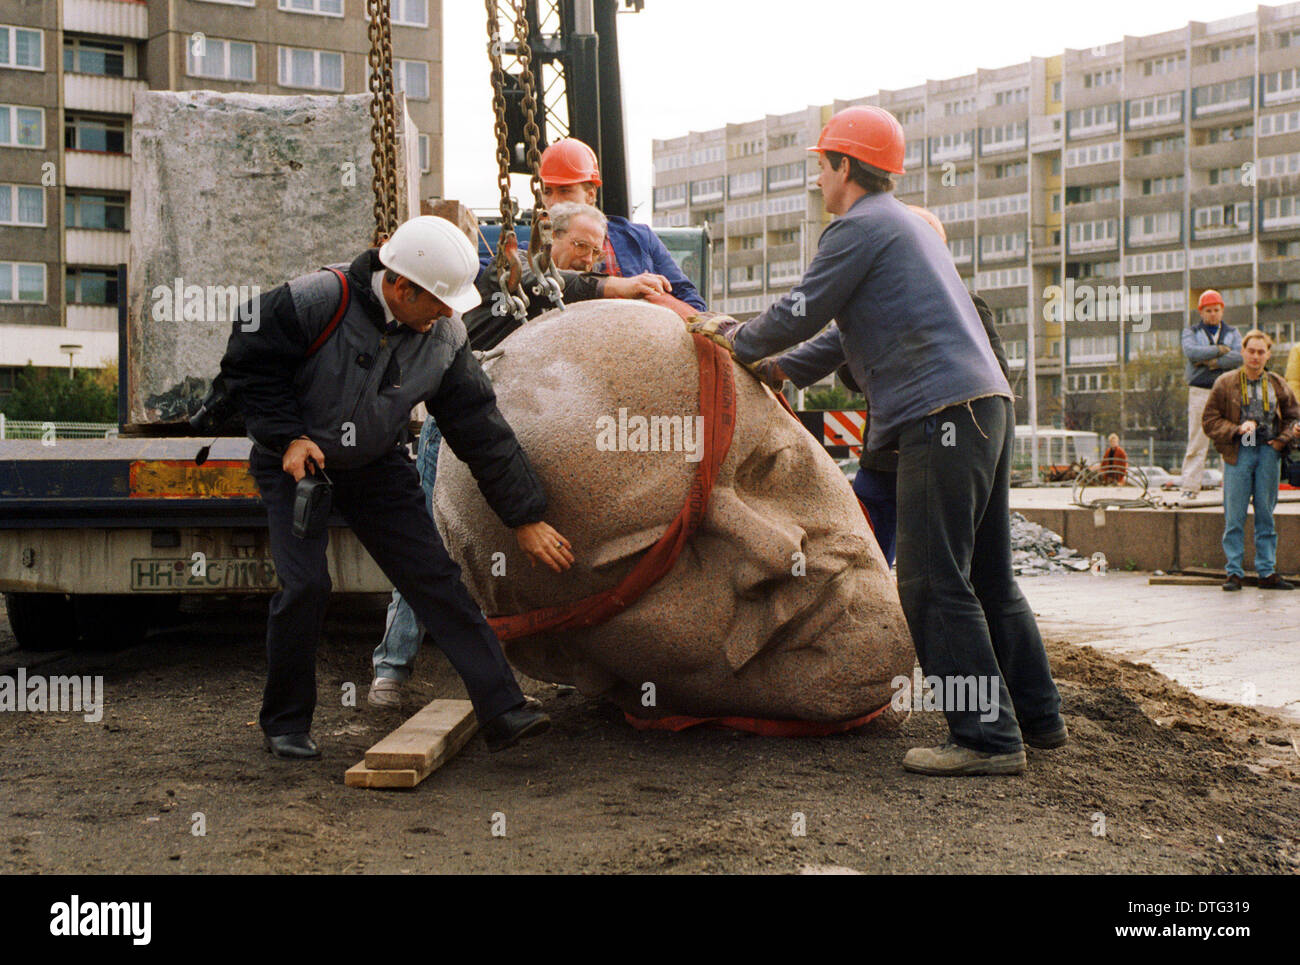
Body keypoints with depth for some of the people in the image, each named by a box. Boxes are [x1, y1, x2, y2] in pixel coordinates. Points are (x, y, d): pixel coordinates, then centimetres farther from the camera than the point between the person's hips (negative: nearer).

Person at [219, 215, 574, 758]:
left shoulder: (444, 336, -11)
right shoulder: (314, 302, -25)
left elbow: (481, 432, -6)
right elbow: (248, 365, -12)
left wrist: (526, 519, -5)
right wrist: (288, 437, -20)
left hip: (375, 465, 3)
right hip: (294, 460, -3)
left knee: (435, 577, -6)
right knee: (305, 584, -15)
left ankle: (503, 711, -6)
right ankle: (285, 723, 7)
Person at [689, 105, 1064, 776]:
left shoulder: (860, 226, -4)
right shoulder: (905, 224, 27)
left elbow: (799, 316, -5)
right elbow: (864, 332, 32)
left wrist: (737, 343, 13)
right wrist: (760, 347, 32)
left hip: (942, 414, -10)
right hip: (988, 403, 10)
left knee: (934, 586, -7)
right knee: (987, 578, 15)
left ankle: (986, 738, -6)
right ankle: (1037, 717, 21)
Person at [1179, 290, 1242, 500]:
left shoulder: (1233, 333, 16)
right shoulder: (1191, 332, 11)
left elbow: (1240, 356, -3)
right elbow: (1191, 351, -11)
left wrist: (1212, 362, -11)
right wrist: (1220, 350, -7)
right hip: (1200, 390, -2)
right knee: (1197, 442, -6)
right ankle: (1190, 487, -5)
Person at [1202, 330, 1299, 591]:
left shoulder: (1277, 385, 10)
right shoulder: (1225, 383, 3)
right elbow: (1209, 419, 2)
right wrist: (1236, 429, -12)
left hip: (1269, 452, 2)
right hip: (1238, 452, -2)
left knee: (1266, 515, 5)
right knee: (1234, 517, -3)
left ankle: (1267, 572, 10)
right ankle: (1234, 572, 2)